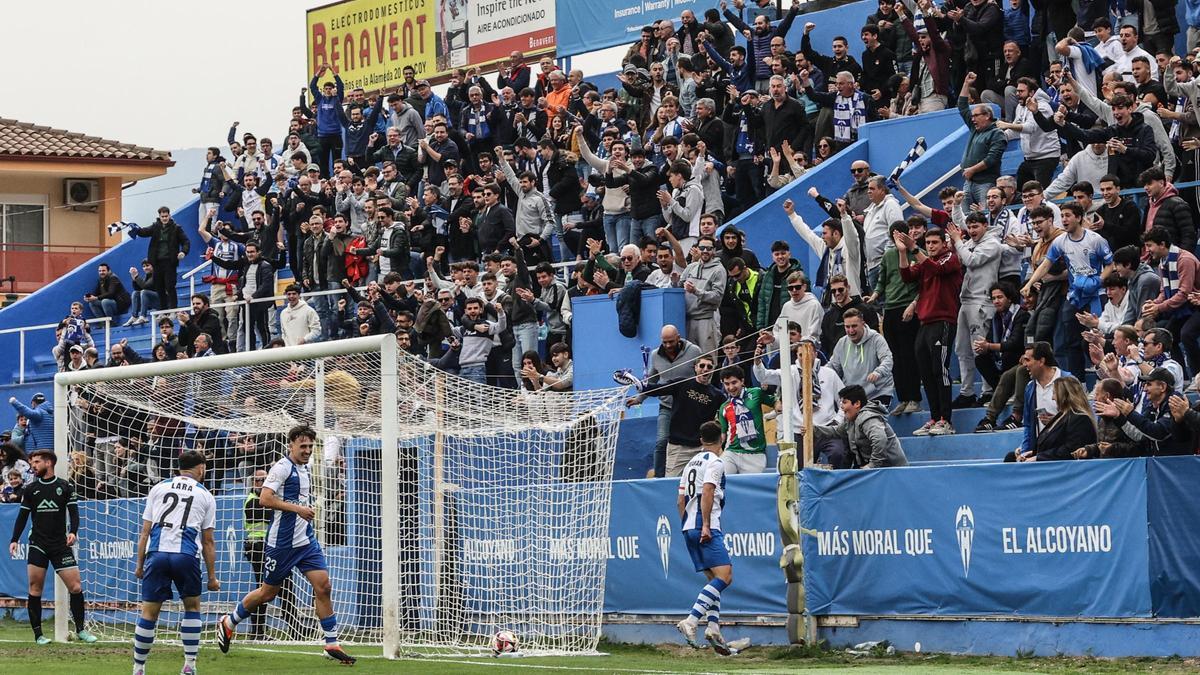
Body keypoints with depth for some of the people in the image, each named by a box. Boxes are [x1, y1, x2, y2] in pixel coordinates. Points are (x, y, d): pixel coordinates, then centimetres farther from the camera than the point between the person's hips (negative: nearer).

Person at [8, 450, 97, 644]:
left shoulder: (65, 487, 4)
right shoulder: (31, 489, 9)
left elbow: (73, 511, 1)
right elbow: (22, 516, 12)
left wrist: (73, 532, -16)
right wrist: (14, 540, 2)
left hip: (61, 544, -1)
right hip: (37, 544, 1)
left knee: (75, 587, -6)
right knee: (35, 588, -5)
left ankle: (80, 630, 6)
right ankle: (38, 633, 1)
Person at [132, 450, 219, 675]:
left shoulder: (158, 488, 17)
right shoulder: (205, 495, 14)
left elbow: (145, 531, 12)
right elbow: (208, 541, 12)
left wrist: (139, 563, 17)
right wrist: (212, 576, 16)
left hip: (157, 553, 1)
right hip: (186, 555, -1)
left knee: (149, 612, 4)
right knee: (192, 607, 18)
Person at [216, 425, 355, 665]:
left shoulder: (305, 469, 14)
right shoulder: (282, 467, -13)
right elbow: (264, 499, -23)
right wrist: (296, 508, -24)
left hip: (306, 541, 7)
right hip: (282, 543, -7)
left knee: (323, 586, -4)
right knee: (268, 592, 3)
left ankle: (332, 645, -1)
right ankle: (228, 623, 25)